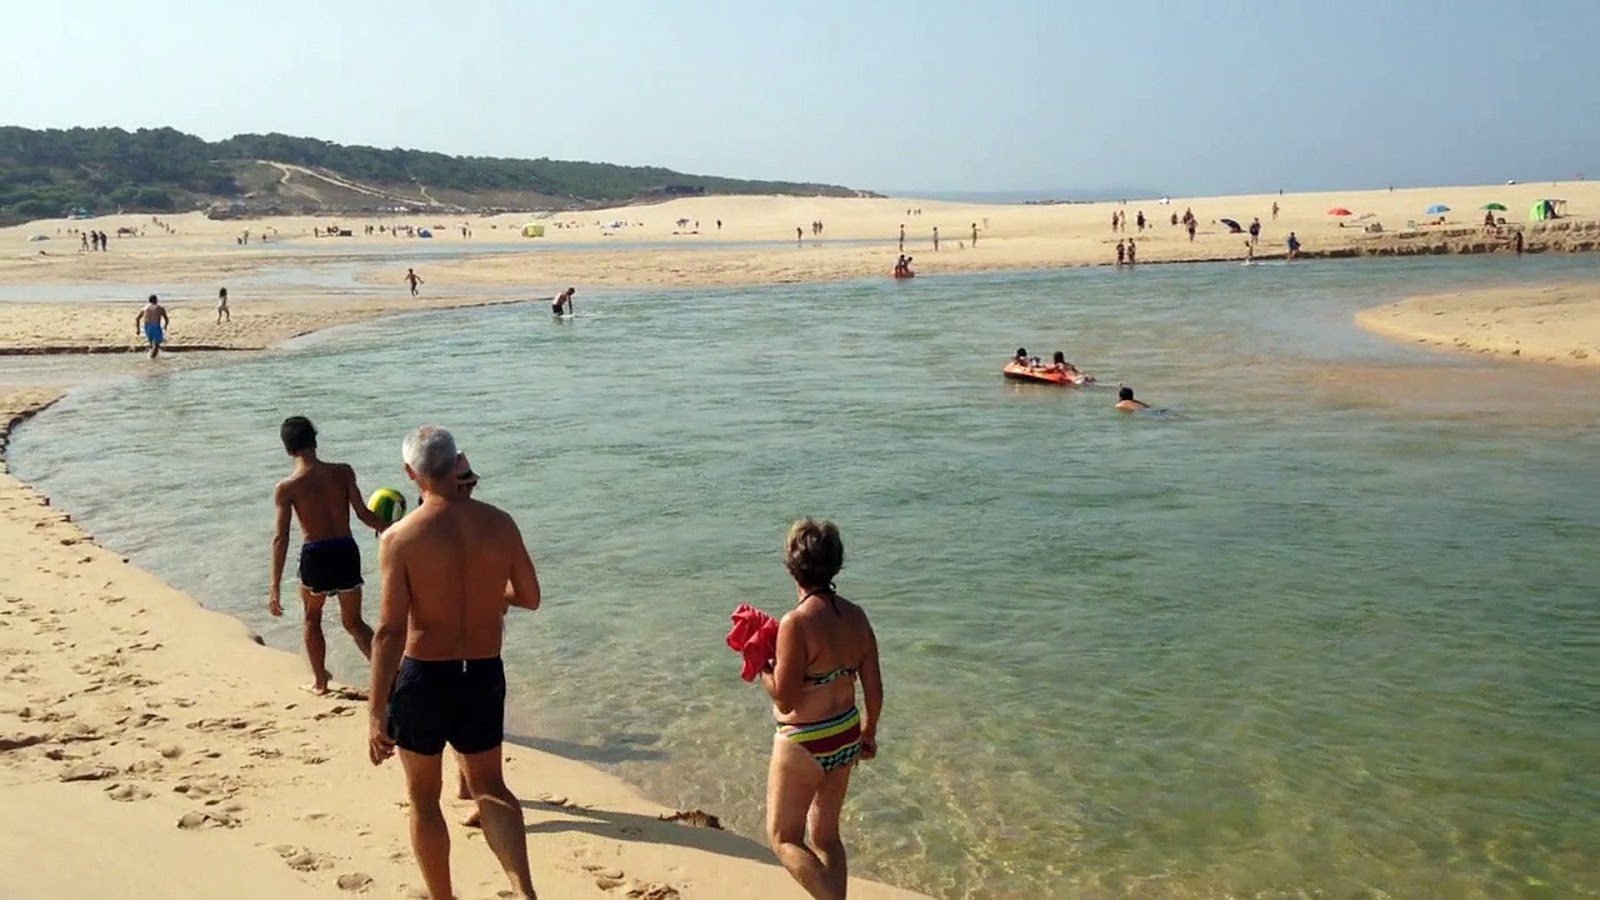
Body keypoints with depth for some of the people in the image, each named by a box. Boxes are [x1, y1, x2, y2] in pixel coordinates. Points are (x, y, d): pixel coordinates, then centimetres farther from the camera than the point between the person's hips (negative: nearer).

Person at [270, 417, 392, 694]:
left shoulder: (286, 488, -8)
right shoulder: (343, 472, -4)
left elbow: (281, 538, -10)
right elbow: (363, 514, -3)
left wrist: (275, 587, -7)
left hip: (315, 556, -2)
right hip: (346, 551, 2)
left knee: (312, 619, 24)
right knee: (353, 622, 17)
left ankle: (320, 681, 31)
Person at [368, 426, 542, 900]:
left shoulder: (400, 537, -14)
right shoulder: (499, 524, -5)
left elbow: (391, 630, -18)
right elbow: (530, 597, 5)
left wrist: (377, 713, -13)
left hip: (424, 677, -3)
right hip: (485, 674, 3)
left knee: (423, 799, 17)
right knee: (490, 788, 18)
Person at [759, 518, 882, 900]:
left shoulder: (796, 623, -23)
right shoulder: (855, 616, -2)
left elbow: (784, 699, -22)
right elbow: (874, 688, 4)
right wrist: (868, 733, 19)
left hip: (804, 744, -7)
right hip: (846, 737, 7)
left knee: (783, 839, 11)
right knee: (825, 836, 21)